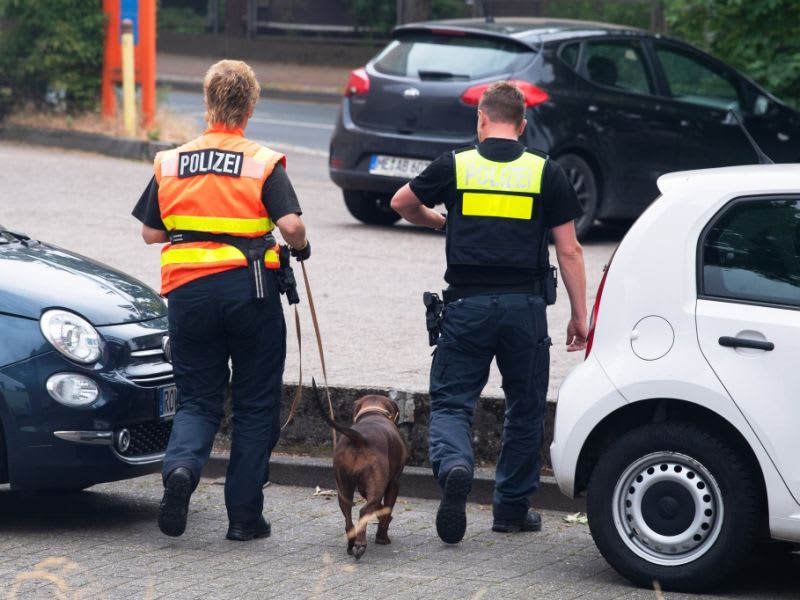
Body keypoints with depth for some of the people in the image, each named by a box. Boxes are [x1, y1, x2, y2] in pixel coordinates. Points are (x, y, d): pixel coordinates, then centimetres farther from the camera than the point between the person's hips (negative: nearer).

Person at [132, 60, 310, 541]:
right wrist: (301, 248, 5)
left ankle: (182, 466, -19)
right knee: (256, 404, 10)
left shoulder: (171, 163, 4)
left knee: (198, 398, 12)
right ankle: (245, 515, 10)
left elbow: (151, 232, 8)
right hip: (249, 287, -2)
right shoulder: (264, 164, -5)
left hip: (188, 290, 2)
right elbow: (291, 224, -16)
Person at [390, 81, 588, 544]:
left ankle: (454, 465, -25)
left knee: (451, 401, 5)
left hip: (467, 304, 0)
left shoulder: (454, 167, 2)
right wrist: (579, 315, 7)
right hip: (525, 305, 0)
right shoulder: (546, 173, 1)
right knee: (525, 408, 15)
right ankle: (513, 506, 19)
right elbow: (569, 250, 1)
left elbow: (402, 203, 19)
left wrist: (437, 222, 39)